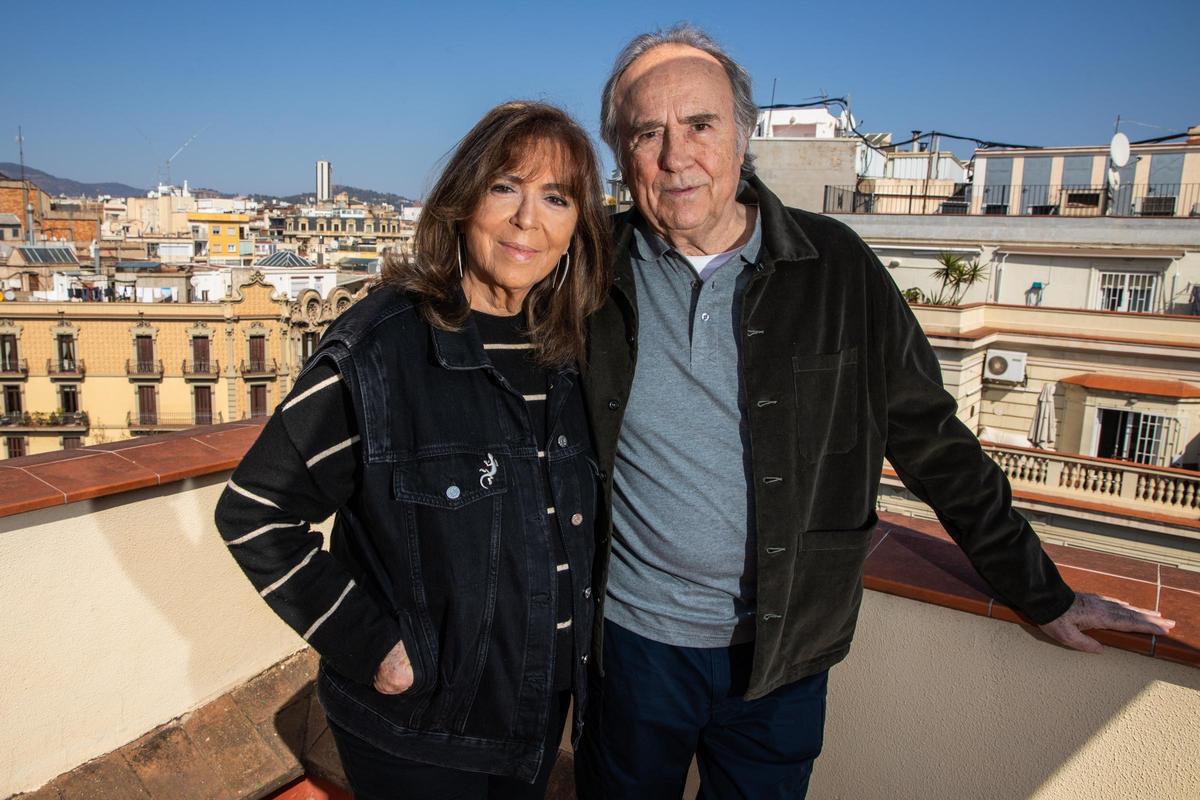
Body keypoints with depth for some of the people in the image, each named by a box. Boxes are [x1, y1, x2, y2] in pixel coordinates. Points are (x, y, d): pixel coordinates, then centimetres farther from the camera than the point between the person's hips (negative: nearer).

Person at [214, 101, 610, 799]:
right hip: (414, 734, -5)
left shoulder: (569, 355, -2)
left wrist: (580, 633, 6)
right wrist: (368, 643, -16)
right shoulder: (379, 348, -20)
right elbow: (255, 515, -15)